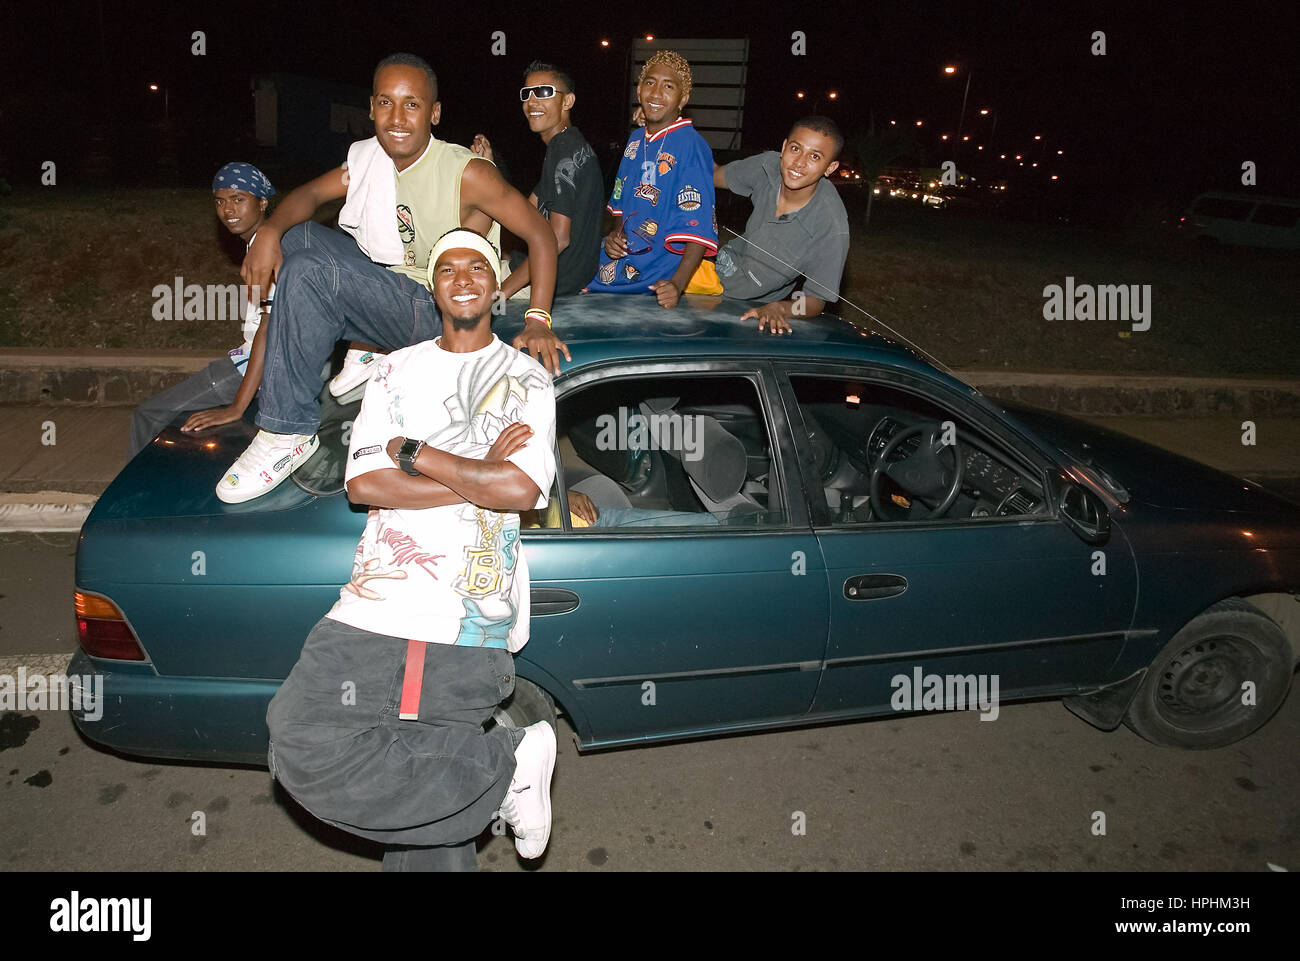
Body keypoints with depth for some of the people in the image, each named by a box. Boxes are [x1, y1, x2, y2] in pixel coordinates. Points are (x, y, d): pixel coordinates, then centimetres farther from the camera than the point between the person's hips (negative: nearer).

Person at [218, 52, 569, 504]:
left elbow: (540, 234, -14)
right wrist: (271, 229, -18)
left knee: (309, 272, -25)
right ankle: (363, 351, -2)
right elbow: (310, 194, 6)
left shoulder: (467, 173, -15)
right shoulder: (367, 157, 5)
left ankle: (288, 433, -18)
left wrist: (538, 322, -24)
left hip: (435, 310, -7)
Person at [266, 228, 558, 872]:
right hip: (378, 608, 4)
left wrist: (413, 453, -3)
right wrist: (480, 475, -5)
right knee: (302, 745, -9)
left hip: (470, 631, -4)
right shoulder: (397, 370, 15)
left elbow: (522, 489, -8)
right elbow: (362, 483, 2)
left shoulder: (526, 379, 8)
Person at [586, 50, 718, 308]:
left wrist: (677, 283, -33)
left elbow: (700, 228, -20)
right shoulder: (636, 139, 10)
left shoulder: (691, 146, -14)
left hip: (656, 281, -7)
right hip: (619, 263, 7)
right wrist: (615, 234, 2)